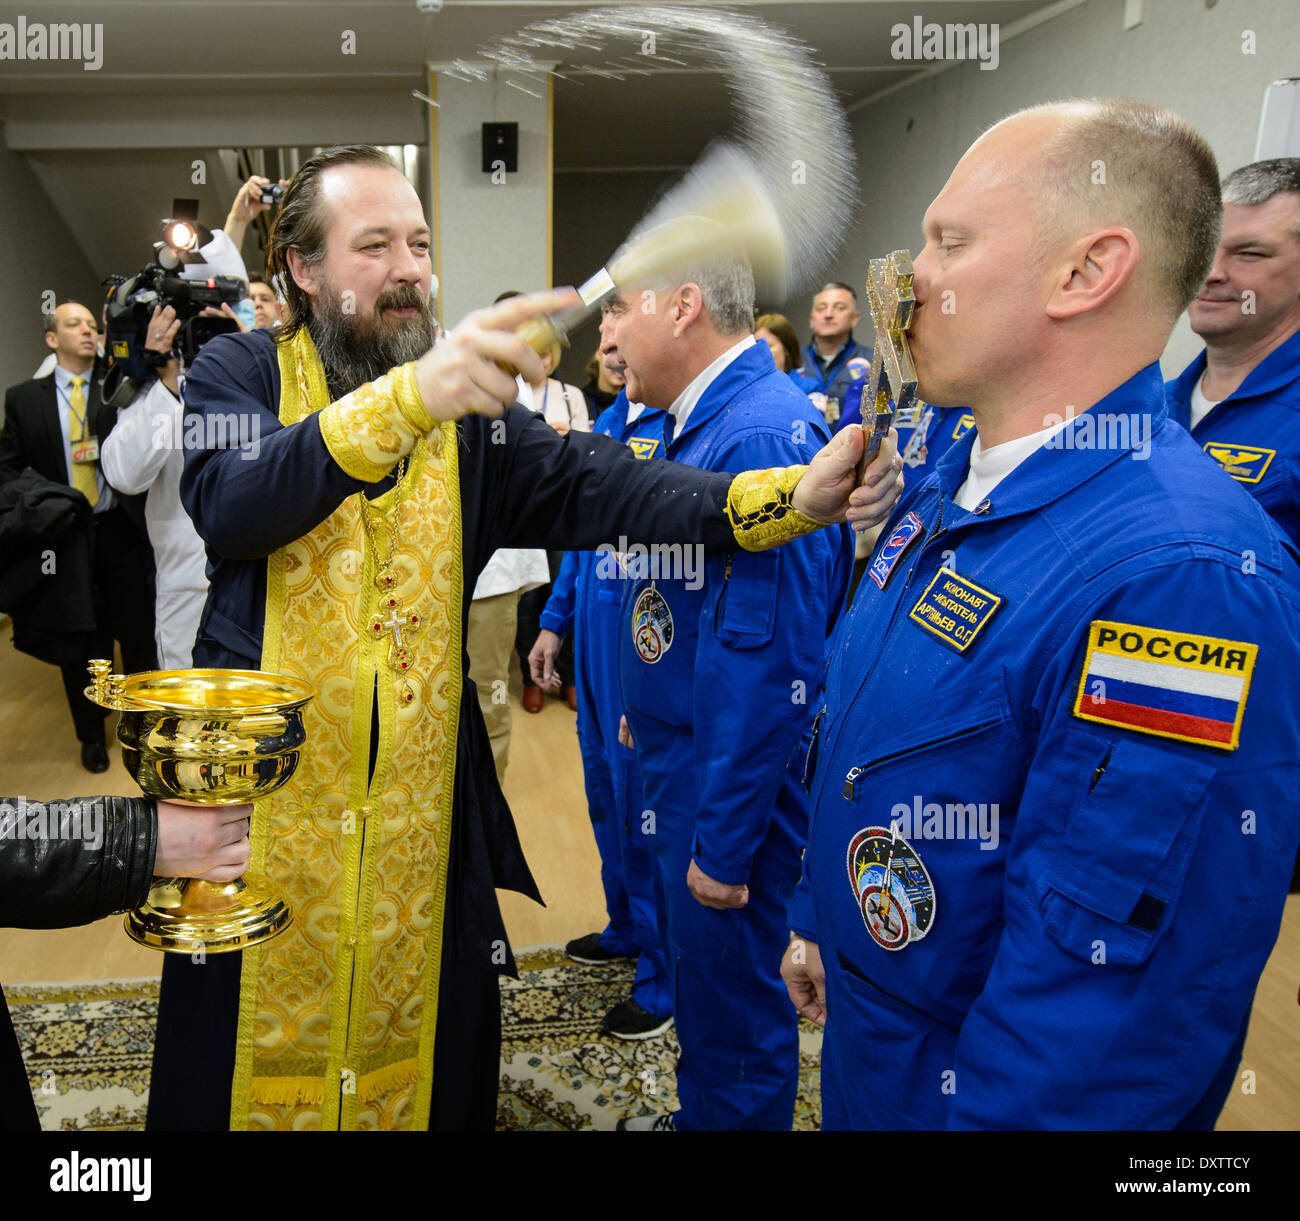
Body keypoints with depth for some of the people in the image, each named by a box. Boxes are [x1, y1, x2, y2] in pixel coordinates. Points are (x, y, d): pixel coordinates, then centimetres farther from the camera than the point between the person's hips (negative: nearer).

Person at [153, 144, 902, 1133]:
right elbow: (230, 502, -24)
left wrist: (789, 497, -25)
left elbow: (591, 485, -9)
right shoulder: (239, 372, -3)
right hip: (262, 790, -2)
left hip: (425, 807, 3)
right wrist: (406, 398, -40)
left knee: (431, 1055, 16)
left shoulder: (468, 403, 6)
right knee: (259, 1058, 13)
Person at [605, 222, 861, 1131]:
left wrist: (723, 843, -23)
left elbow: (768, 664, -28)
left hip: (731, 777, -10)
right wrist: (649, 712, 17)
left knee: (730, 1000, 10)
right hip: (685, 757, 10)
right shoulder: (704, 422, 7)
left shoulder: (759, 436, -25)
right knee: (701, 975, 26)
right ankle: (699, 1116, 47)